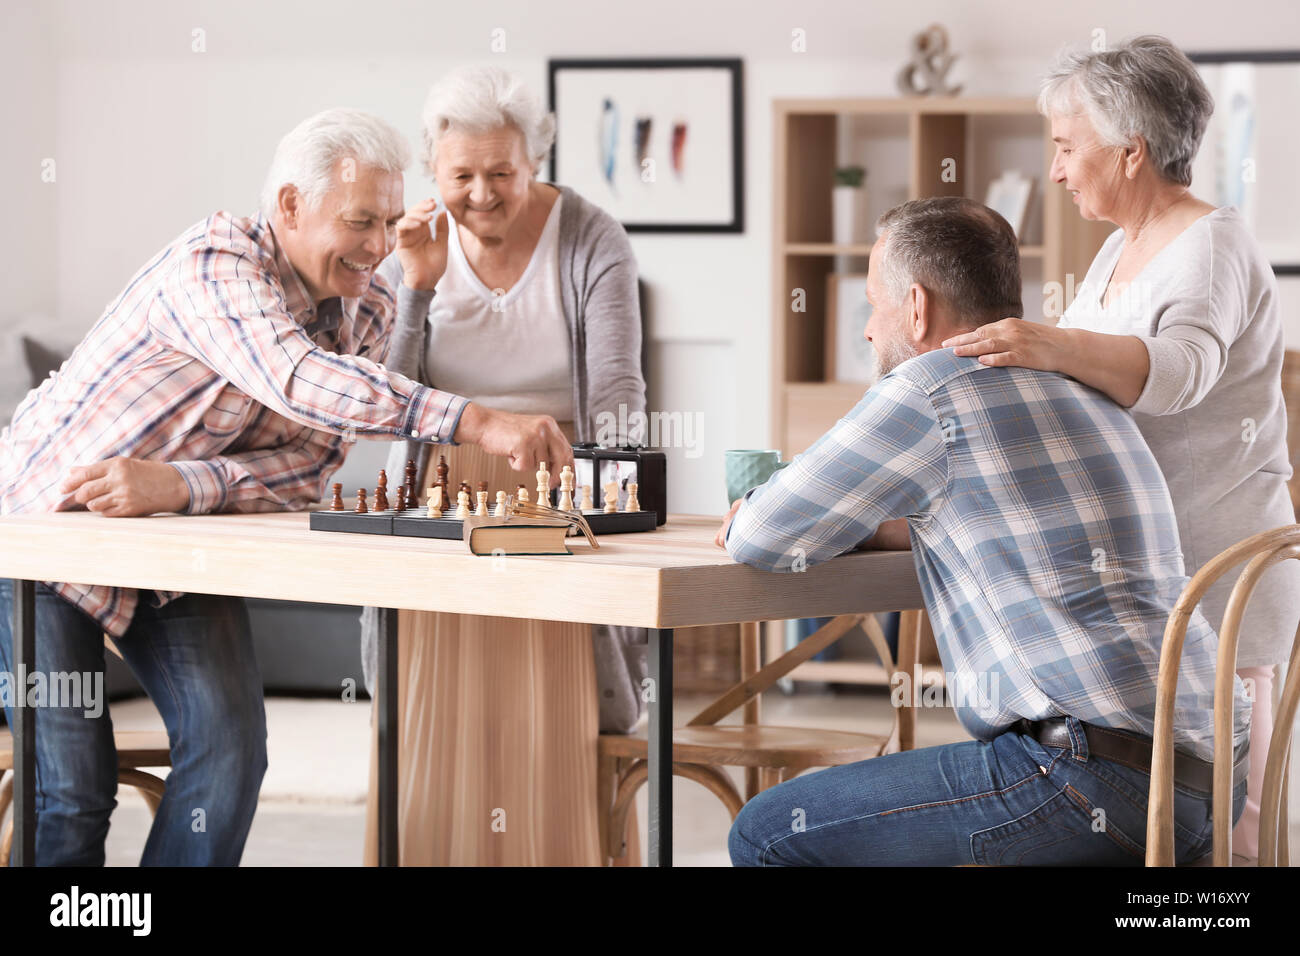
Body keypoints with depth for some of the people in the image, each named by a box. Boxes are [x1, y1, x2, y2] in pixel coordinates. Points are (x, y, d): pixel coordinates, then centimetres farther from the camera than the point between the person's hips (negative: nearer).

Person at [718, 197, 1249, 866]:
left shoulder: (934, 387, -8)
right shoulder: (1075, 389, 20)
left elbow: (764, 539, -3)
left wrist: (747, 518, 21)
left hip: (1101, 780, -10)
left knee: (767, 835, -2)